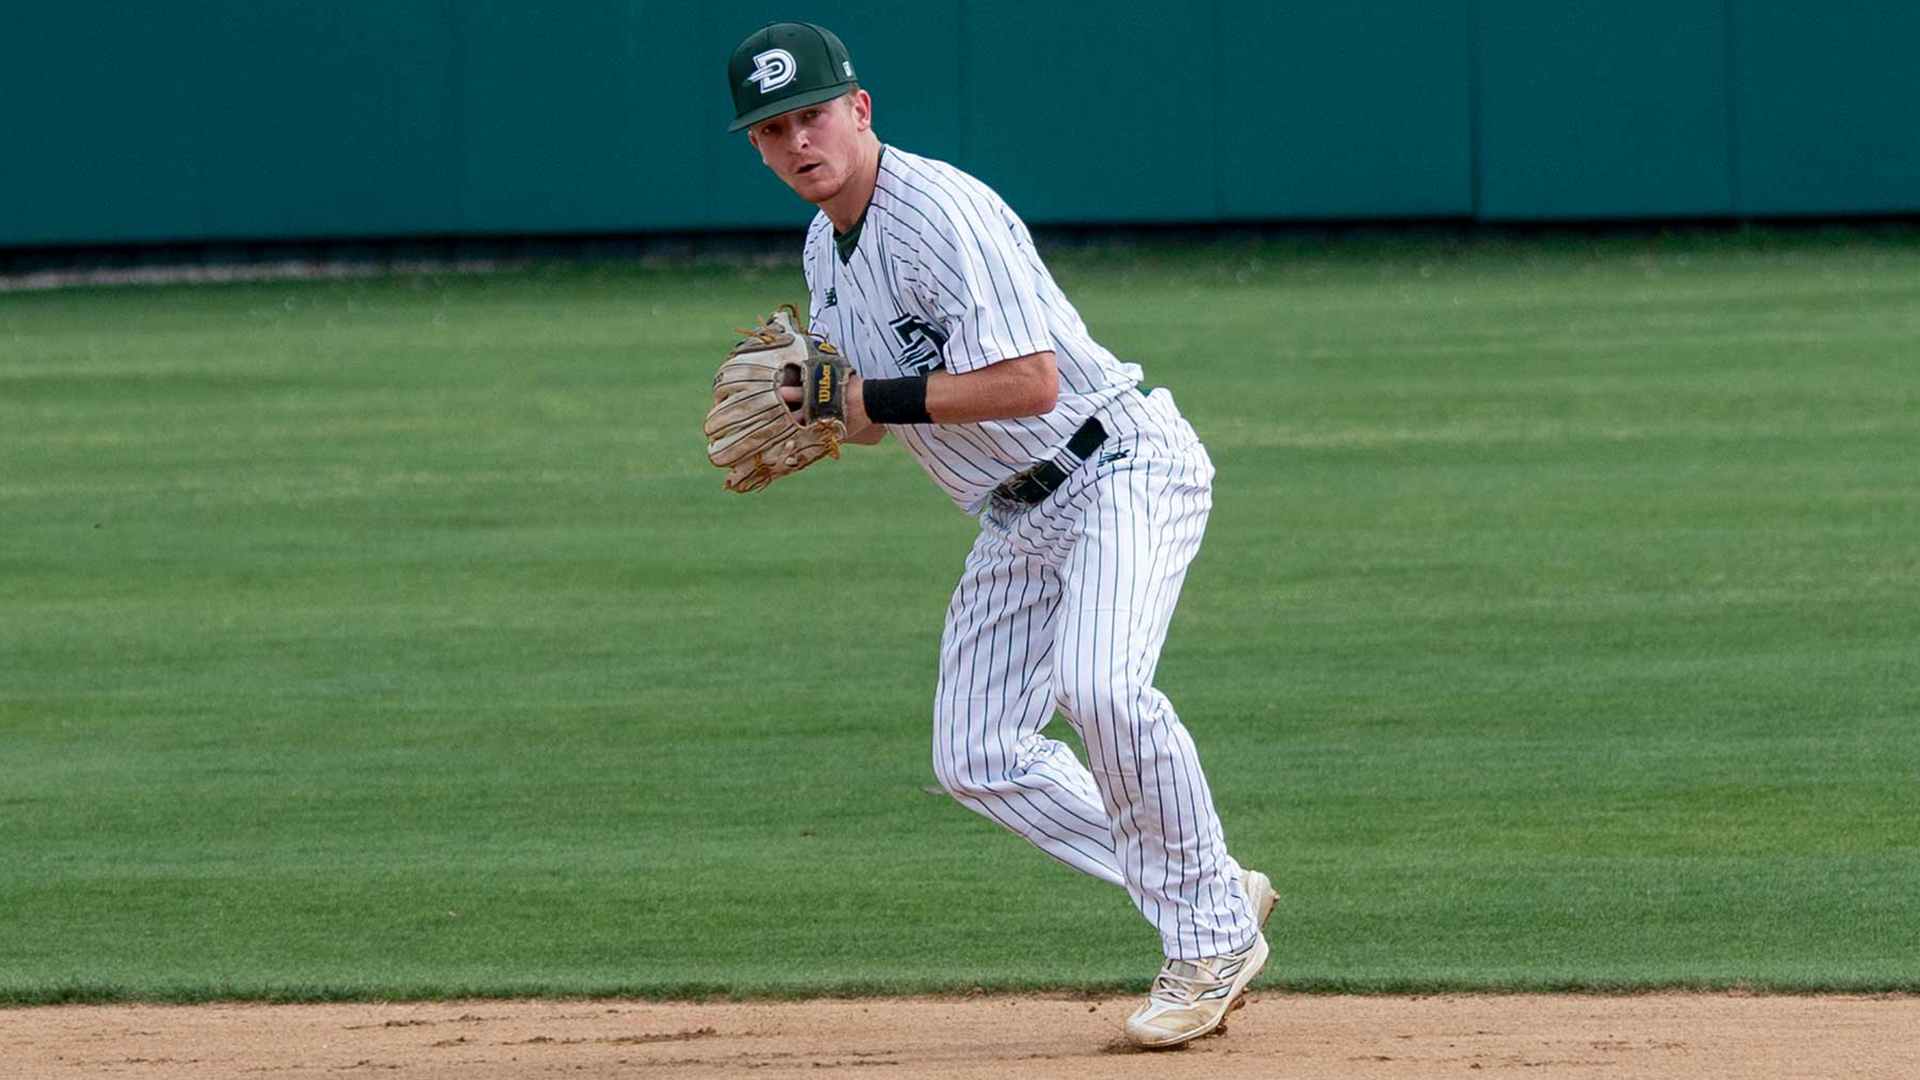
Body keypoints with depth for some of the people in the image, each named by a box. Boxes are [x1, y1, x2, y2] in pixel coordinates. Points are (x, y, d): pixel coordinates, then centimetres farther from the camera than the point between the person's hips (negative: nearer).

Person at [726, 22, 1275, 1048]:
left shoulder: (943, 213, -21)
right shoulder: (825, 252, 9)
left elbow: (1031, 382, -29)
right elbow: (875, 408, 20)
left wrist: (879, 402, -22)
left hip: (1120, 467, -10)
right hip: (1015, 517, 10)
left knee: (1097, 684, -32)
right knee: (977, 760, 5)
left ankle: (1214, 934, -18)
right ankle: (1213, 894, 13)